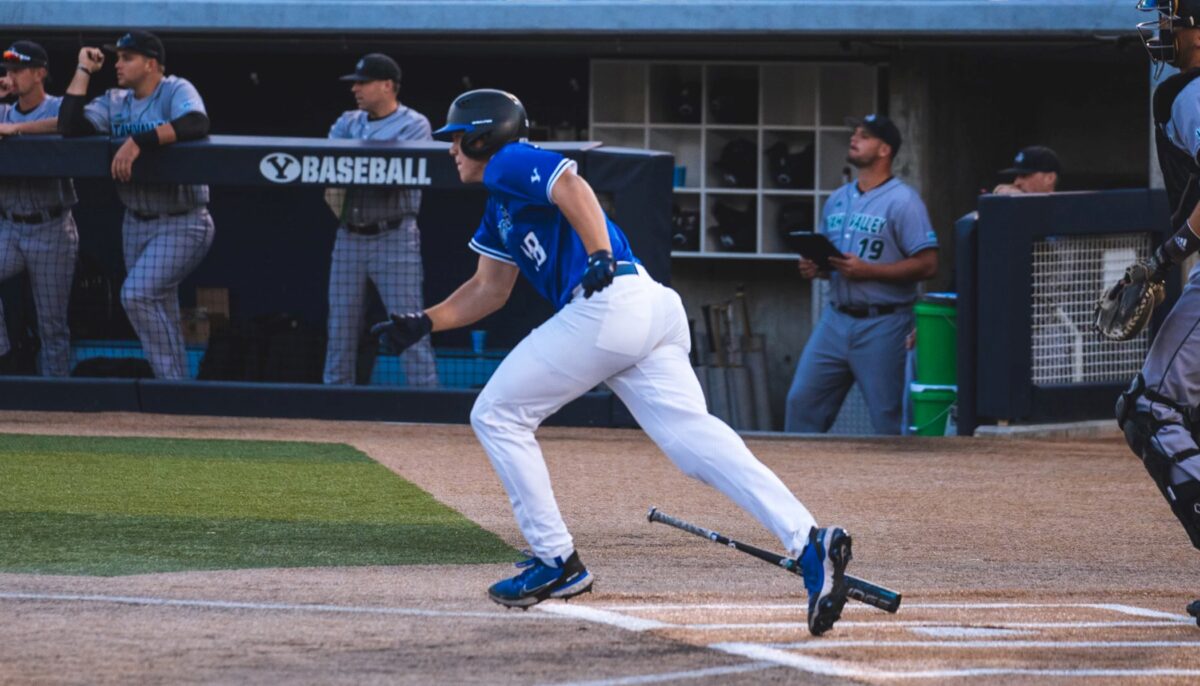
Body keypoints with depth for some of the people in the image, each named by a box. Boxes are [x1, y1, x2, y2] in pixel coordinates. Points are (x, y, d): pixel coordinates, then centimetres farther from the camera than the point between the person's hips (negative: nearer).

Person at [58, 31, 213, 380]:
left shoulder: (176, 91, -11)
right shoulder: (115, 102, 9)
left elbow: (196, 124, -32)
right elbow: (69, 126, -2)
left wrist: (138, 141, -37)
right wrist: (84, 71, -2)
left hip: (182, 224, -7)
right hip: (136, 221, 7)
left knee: (137, 294, -20)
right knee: (159, 313, 11)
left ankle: (172, 382, -12)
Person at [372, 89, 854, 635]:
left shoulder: (511, 163, 4)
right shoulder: (500, 203, 33)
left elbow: (571, 187, -16)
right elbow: (490, 289, 39)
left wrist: (601, 256, -28)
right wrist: (425, 322, 31)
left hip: (609, 302, -9)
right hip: (651, 313, 9)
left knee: (498, 415, 5)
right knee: (692, 435, -8)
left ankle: (556, 561, 5)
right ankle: (808, 541, -26)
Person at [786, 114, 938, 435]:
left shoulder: (902, 201, -8)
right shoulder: (837, 200, 15)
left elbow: (927, 264, -15)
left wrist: (867, 271, -20)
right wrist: (813, 268, 0)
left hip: (882, 325, -7)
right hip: (836, 319, 7)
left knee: (887, 417, -4)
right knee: (801, 400, 3)